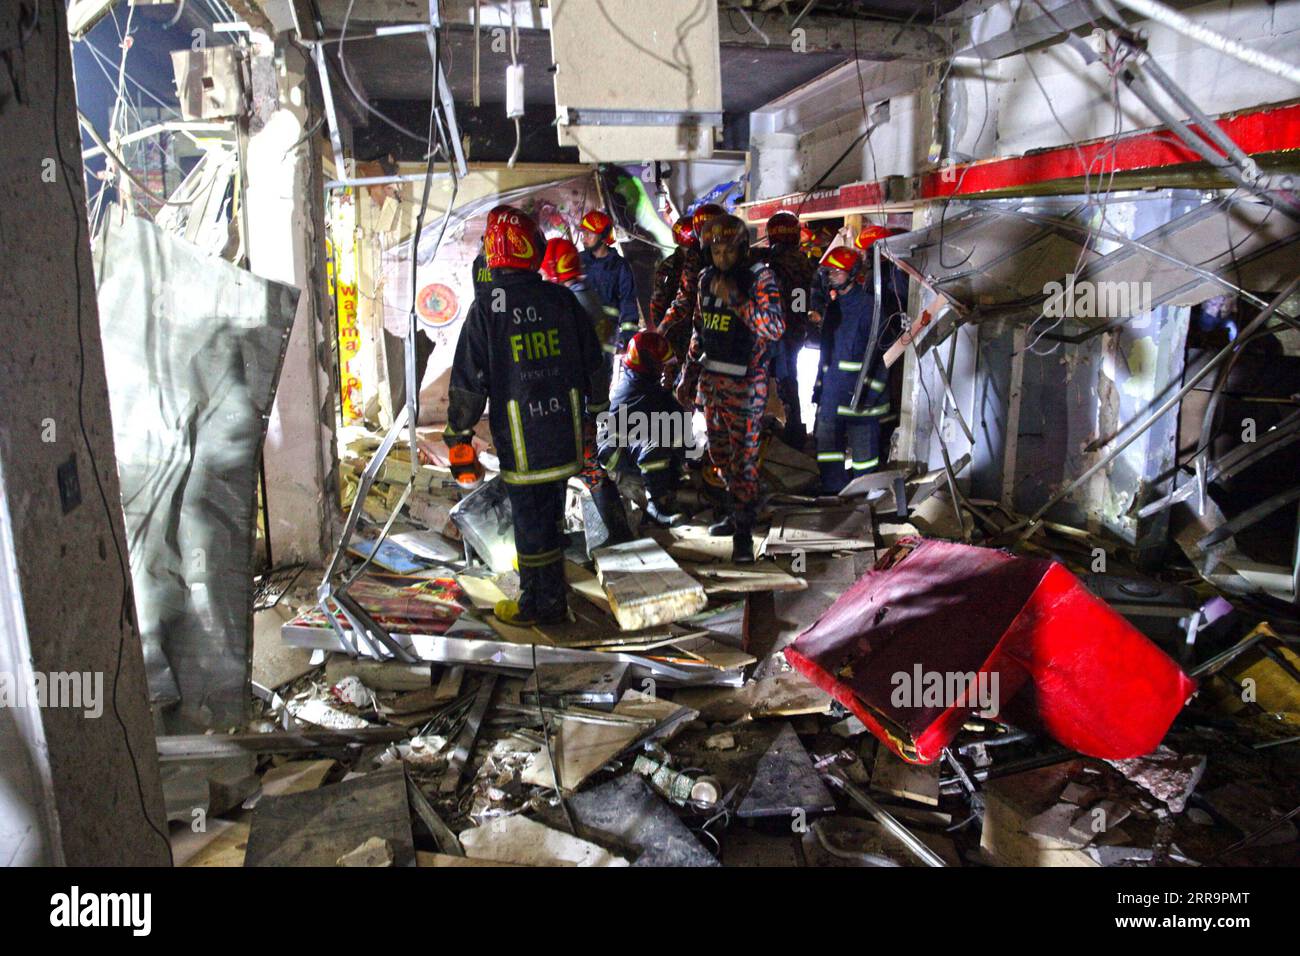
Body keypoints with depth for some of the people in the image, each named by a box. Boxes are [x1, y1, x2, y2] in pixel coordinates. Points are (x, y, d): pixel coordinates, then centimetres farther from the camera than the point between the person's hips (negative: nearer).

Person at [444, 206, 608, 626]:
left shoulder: (486, 309, -11)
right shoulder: (562, 298, 0)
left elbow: (469, 382, -9)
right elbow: (593, 364, 8)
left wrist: (458, 435, 1)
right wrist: (596, 411, 20)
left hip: (520, 441, -4)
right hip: (565, 434, 4)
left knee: (529, 517, 7)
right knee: (551, 511, 19)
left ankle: (540, 604, 19)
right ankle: (550, 594, 33)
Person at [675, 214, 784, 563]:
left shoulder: (760, 277, -9)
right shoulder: (707, 278, 9)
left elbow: (776, 328, -19)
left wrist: (736, 300, -25)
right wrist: (689, 376, 16)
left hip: (745, 384, -6)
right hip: (711, 379, 6)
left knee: (743, 457, -4)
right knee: (719, 453, 15)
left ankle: (743, 533, 3)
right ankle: (734, 512, 32)